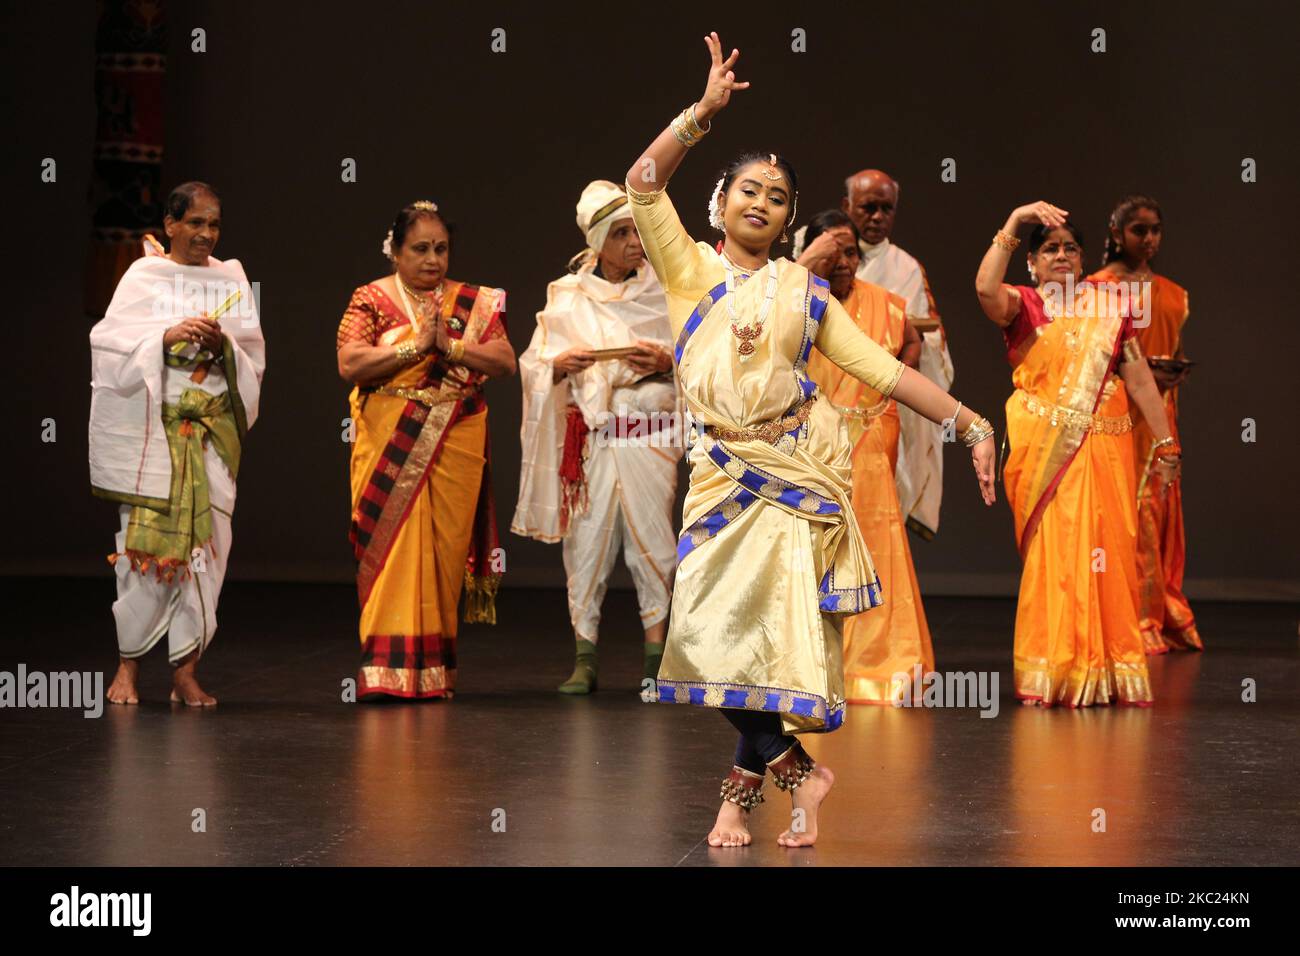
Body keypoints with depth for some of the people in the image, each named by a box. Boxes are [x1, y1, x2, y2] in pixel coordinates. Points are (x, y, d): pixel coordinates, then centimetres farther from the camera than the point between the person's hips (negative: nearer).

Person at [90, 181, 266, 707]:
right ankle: (127, 665, 7)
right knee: (146, 538, -6)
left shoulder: (230, 278, 12)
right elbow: (112, 342, -6)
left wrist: (223, 343, -11)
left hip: (212, 427, 3)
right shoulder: (144, 275, 3)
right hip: (151, 423, -3)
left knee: (205, 539, -4)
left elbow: (254, 353, 9)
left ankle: (186, 672, 0)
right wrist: (166, 336, -20)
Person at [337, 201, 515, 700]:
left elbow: (505, 361, 1)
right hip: (390, 447, -2)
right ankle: (388, 668, -8)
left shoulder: (475, 302, 11)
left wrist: (451, 345, -11)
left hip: (456, 446, 2)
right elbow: (350, 364, -9)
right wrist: (415, 344, -13)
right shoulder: (371, 299, 4)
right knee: (392, 544, -8)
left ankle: (434, 667, 8)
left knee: (445, 547, 2)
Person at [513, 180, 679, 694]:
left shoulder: (662, 291, 6)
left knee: (651, 539, -7)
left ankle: (655, 658, 0)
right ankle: (584, 659, 5)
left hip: (650, 435, -1)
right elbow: (532, 363, 8)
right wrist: (561, 364, -12)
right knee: (585, 540, -2)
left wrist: (667, 362, -11)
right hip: (588, 436, 1)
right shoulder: (566, 297, 7)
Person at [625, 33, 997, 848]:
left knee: (785, 626, -6)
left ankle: (748, 783, 7)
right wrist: (706, 111, -6)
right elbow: (644, 181, -4)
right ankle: (794, 769, 5)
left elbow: (881, 367, 9)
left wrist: (968, 422, 2)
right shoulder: (689, 268, 9)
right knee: (719, 628, -11)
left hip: (801, 467, 0)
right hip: (725, 470, 0)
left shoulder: (805, 290, 11)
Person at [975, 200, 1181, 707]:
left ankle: (1105, 672, 4)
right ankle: (1049, 676, -4)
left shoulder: (1109, 307, 14)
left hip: (1104, 446, 3)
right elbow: (986, 289, -18)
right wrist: (1013, 223, -19)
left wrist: (1166, 442, 8)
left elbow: (1138, 378, 12)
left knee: (1108, 551, -2)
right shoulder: (1023, 305, 5)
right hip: (1045, 450, -3)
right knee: (1052, 549, -7)